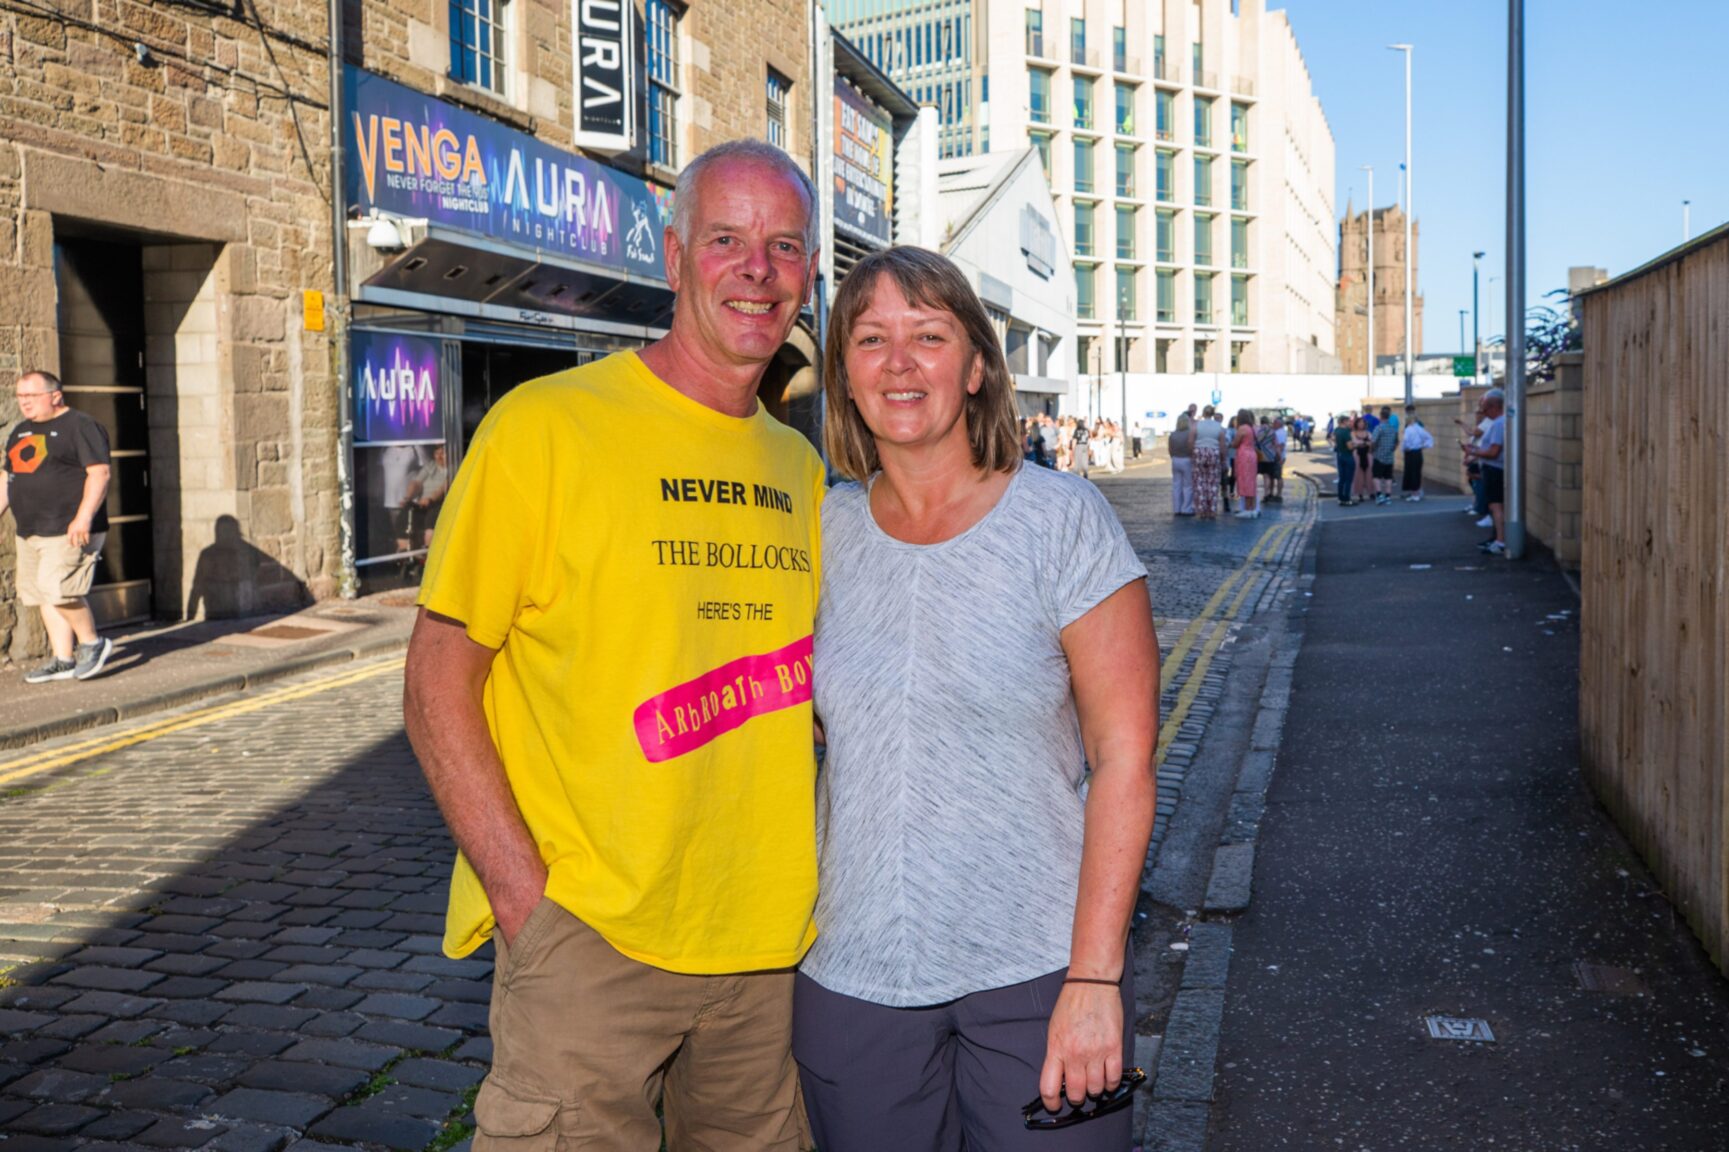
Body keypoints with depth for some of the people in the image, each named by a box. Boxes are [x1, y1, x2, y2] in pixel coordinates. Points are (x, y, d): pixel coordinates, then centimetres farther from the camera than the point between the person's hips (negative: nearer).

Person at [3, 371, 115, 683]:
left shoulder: (80, 427, -7)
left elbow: (100, 472, -16)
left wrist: (84, 518, -23)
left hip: (69, 531, -8)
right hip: (29, 533, 9)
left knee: (58, 590, -16)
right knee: (44, 596, 7)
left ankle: (93, 643, 3)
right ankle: (63, 660, 13)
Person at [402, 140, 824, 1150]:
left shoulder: (799, 465, 8)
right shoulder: (548, 427, -9)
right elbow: (437, 688, -9)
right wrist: (526, 900, -15)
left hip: (770, 950, 6)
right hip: (590, 941, -5)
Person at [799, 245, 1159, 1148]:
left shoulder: (1061, 519, -7)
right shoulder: (821, 531, 3)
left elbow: (1124, 754, -9)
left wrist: (1095, 978, -14)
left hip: (1036, 970, -3)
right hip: (850, 973, 3)